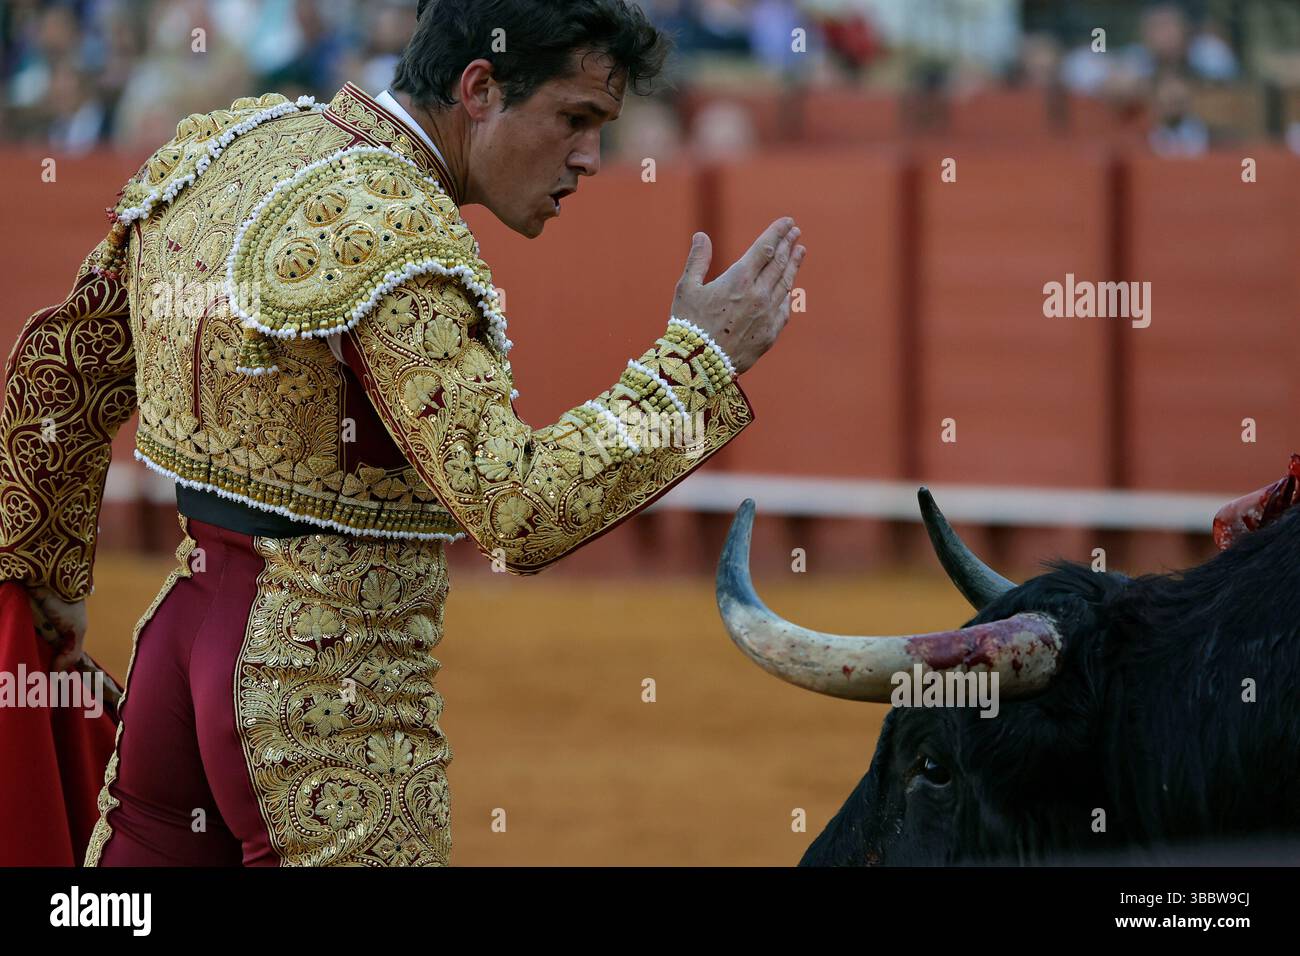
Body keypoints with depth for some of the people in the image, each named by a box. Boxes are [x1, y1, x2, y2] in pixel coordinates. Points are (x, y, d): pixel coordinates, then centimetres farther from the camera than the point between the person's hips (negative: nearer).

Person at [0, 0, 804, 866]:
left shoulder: (224, 147, 7)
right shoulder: (397, 238, -21)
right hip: (334, 685, -9)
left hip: (189, 630, 9)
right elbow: (518, 512, -26)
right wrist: (699, 360, -17)